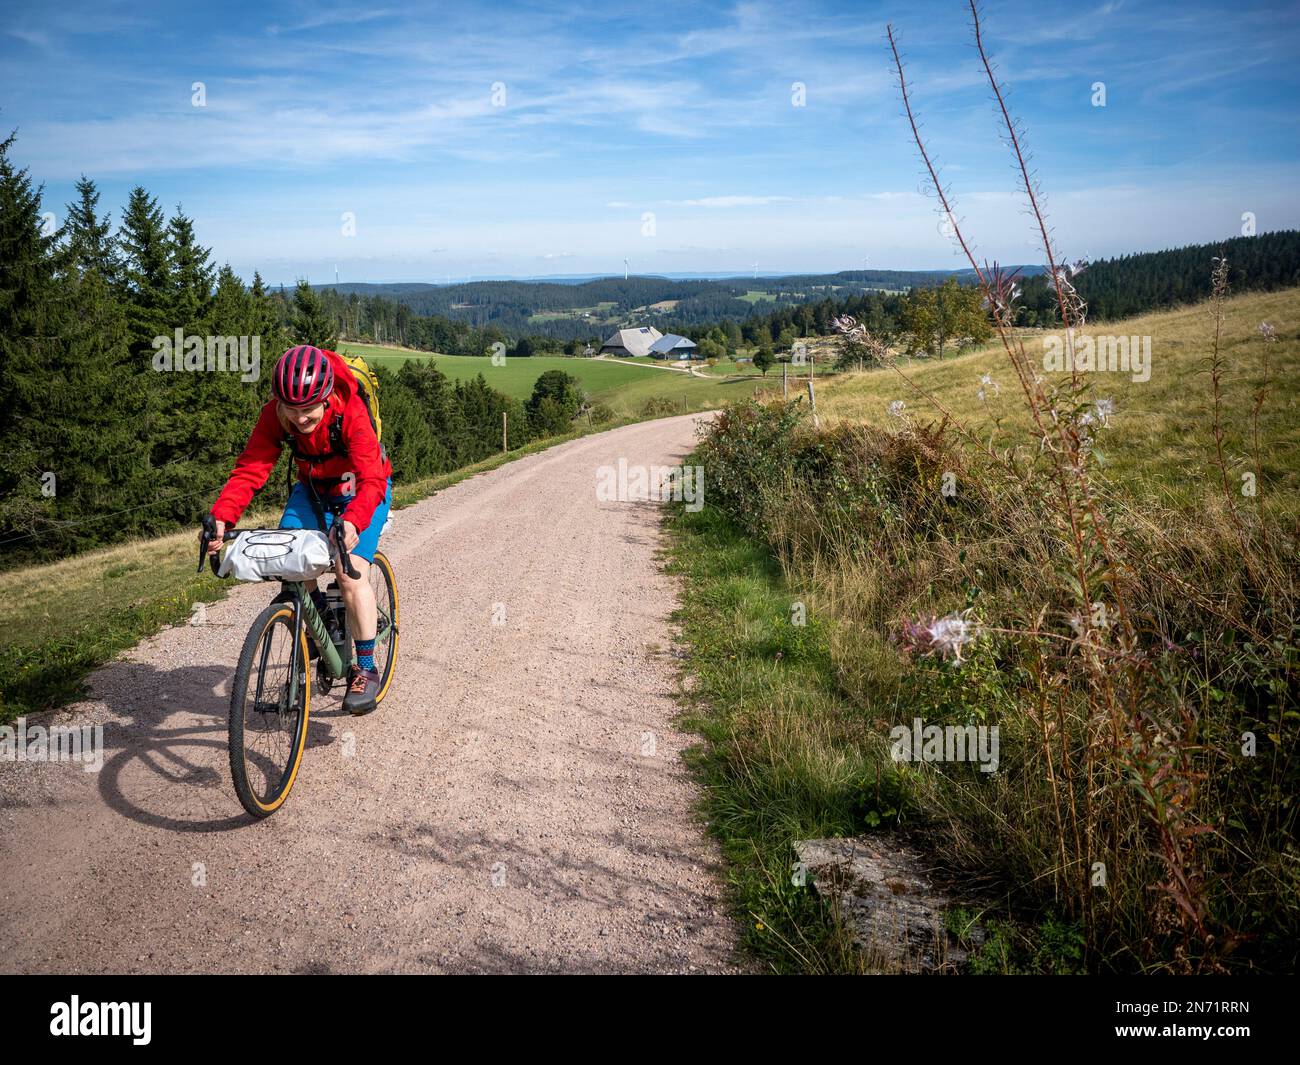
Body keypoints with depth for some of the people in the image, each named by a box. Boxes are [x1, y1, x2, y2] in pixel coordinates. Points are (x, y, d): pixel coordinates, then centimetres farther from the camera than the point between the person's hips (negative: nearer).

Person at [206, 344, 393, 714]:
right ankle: (316, 609, 15)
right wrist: (221, 516, -44)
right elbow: (249, 469, -26)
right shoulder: (274, 415, -22)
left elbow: (371, 478, -43)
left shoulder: (351, 412, -34)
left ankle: (366, 670, -11)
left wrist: (353, 521, -62)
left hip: (360, 490, -4)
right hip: (313, 489, 5)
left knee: (350, 570, -21)